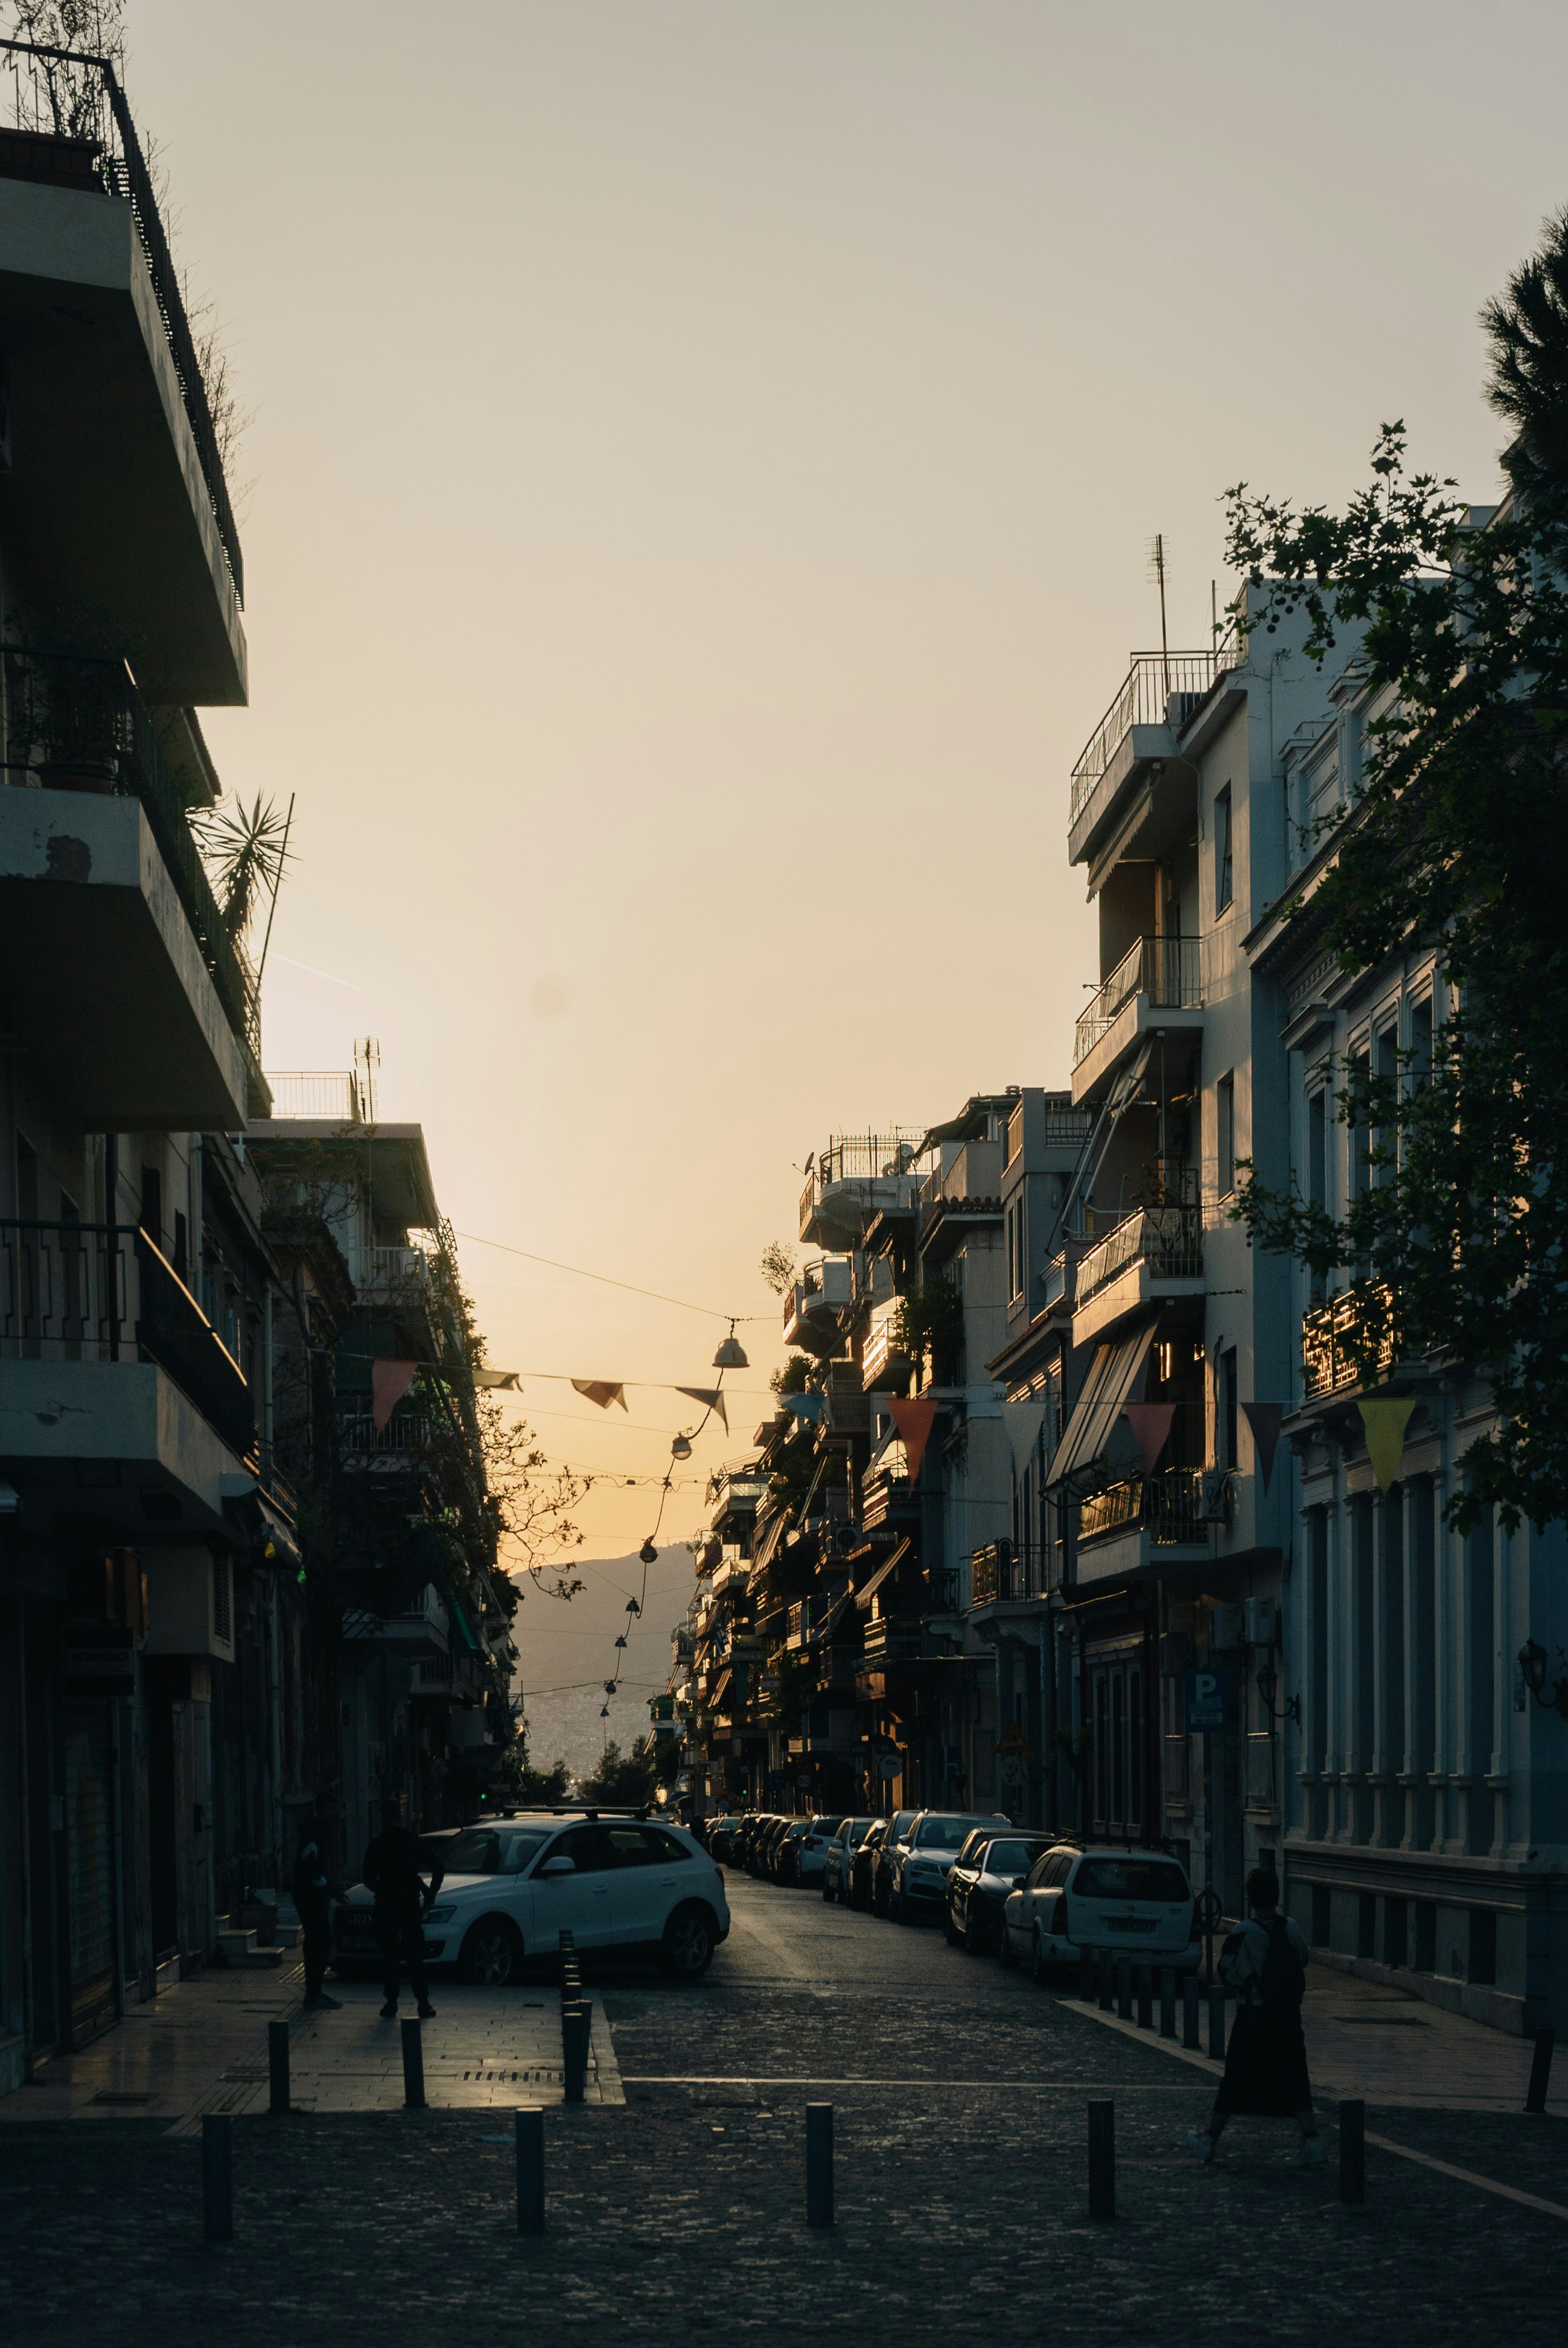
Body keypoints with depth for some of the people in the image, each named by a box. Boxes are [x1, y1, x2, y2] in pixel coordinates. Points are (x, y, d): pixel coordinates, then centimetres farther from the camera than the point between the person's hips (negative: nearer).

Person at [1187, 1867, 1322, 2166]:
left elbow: (1228, 1973, -10)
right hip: (1288, 2016, 3)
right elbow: (1302, 1961, 12)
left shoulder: (1243, 1935, -16)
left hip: (1253, 2019, -3)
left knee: (1236, 2079, 7)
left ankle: (1210, 2139, 19)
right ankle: (1311, 2142, -4)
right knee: (1293, 2079, 6)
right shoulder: (1292, 1929, -3)